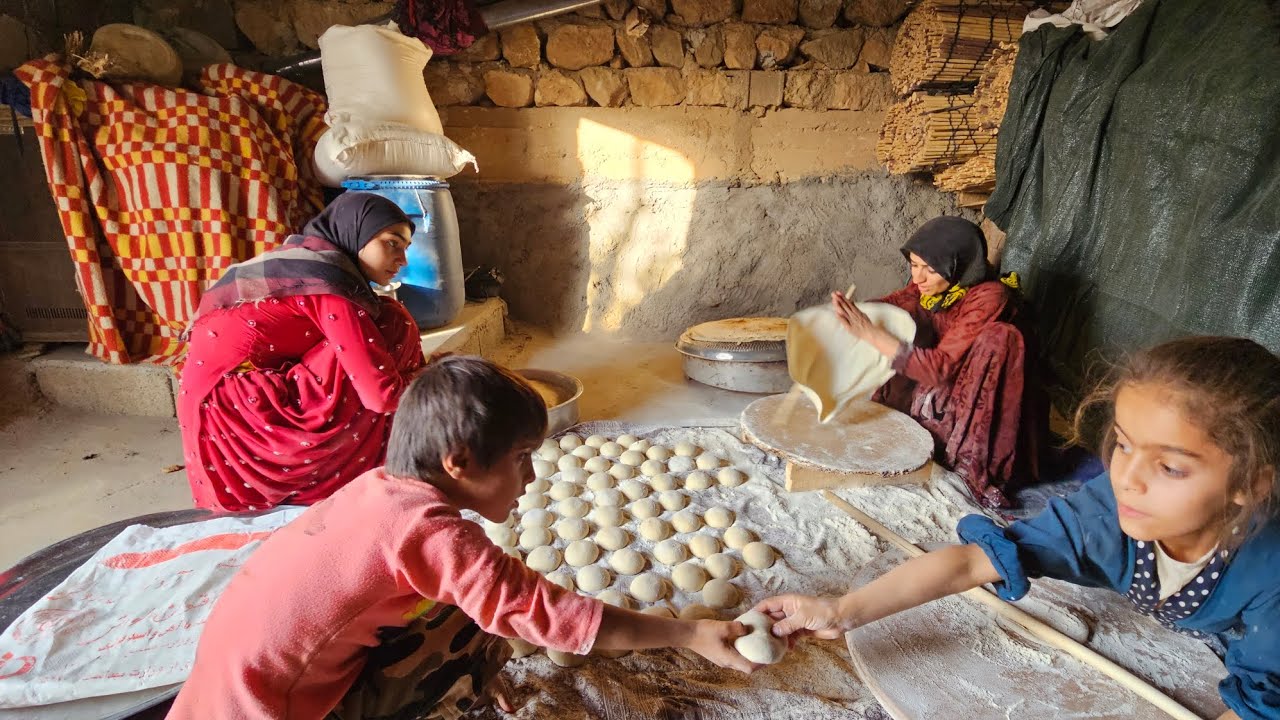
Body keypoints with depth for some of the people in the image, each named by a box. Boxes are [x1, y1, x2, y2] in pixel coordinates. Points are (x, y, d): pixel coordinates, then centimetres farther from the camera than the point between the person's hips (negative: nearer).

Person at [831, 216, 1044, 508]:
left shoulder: (989, 298, -26)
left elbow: (941, 368, -33)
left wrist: (870, 333, -39)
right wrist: (852, 311, -30)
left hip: (986, 408, -5)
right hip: (939, 393, 6)